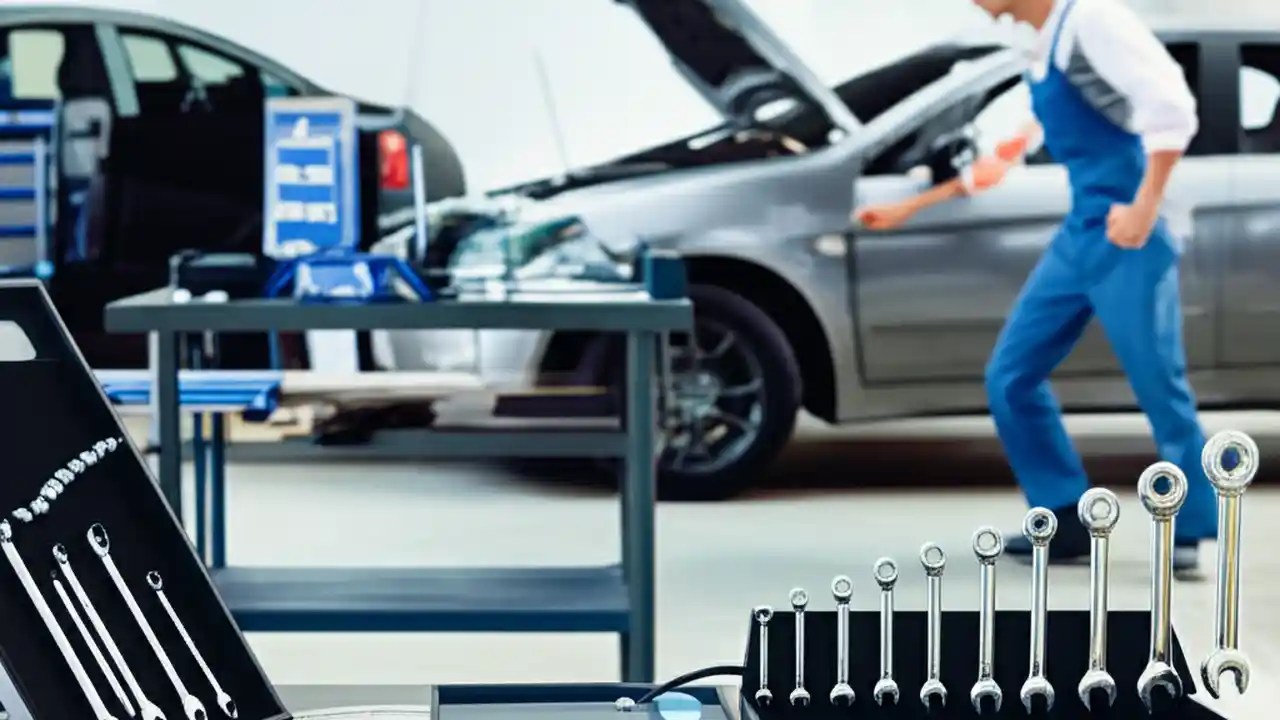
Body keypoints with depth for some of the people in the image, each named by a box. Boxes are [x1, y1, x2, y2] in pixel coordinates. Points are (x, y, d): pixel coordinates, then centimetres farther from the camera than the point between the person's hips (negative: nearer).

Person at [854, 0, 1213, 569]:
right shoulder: (1041, 49, 16)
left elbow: (1171, 105, -20)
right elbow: (1010, 152, 27)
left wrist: (1145, 207, -23)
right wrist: (910, 208, 32)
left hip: (1124, 242, -9)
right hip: (1078, 238, 9)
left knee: (1160, 389, -4)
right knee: (1010, 378, 8)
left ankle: (1190, 532, 11)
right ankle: (1069, 523, 13)